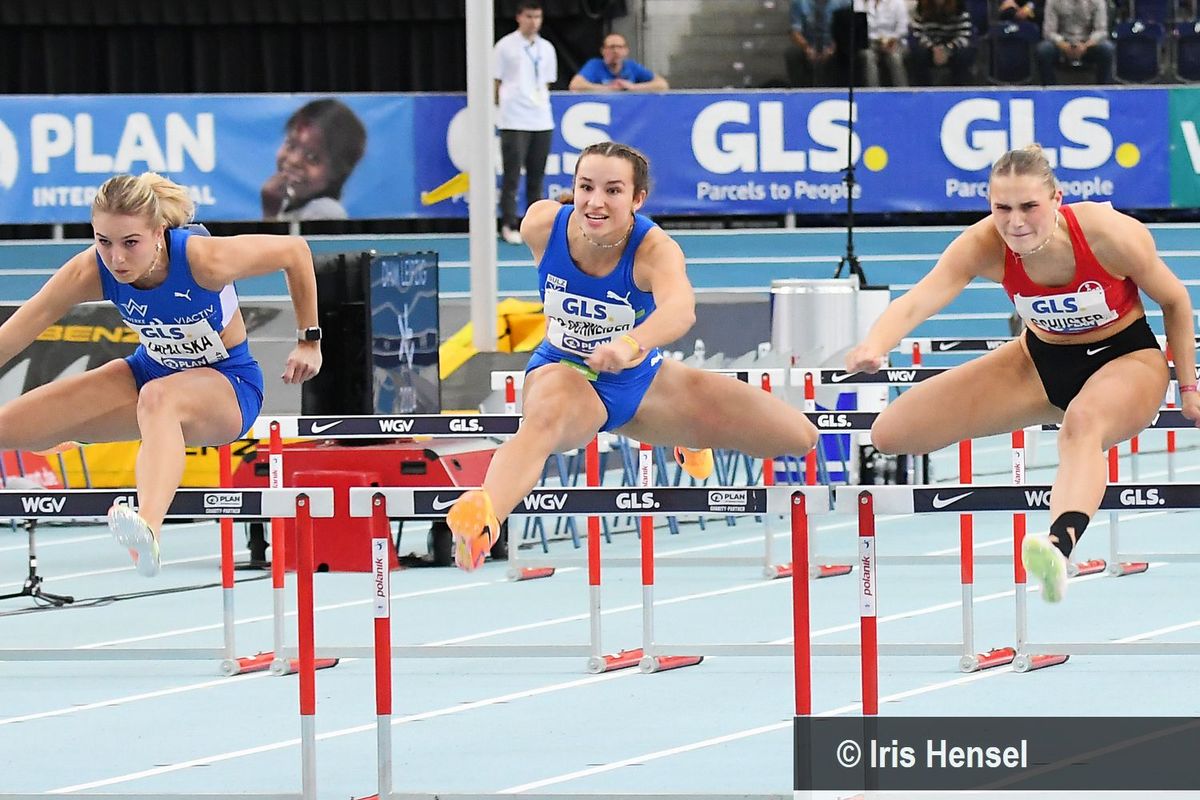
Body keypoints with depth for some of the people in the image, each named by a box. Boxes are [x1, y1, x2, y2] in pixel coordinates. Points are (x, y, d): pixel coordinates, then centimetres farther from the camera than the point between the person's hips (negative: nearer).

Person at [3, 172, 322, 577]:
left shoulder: (204, 259, -30)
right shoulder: (91, 271, -22)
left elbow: (296, 251, -15)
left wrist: (309, 341, -6)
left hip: (228, 384, -5)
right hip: (152, 371, 5)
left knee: (158, 398, -44)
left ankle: (148, 529, -71)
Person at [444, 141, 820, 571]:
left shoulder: (654, 250, -29)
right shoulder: (541, 224, -21)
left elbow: (680, 308, -53)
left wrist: (632, 343, -74)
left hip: (641, 379, 2)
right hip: (565, 372, -2)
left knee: (801, 438, 0)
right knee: (546, 420, -42)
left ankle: (693, 440, 36)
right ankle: (483, 521, -74)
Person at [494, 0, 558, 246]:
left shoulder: (546, 49, 13)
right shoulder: (506, 46, -1)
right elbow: (494, 83, 3)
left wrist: (542, 104, 10)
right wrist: (502, 105, 2)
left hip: (541, 121, 5)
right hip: (513, 122, -5)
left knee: (536, 175, 6)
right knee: (512, 175, -5)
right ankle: (509, 226, -1)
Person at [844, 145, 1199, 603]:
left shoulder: (1110, 235, -28)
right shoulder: (985, 246, -24)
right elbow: (918, 301, -39)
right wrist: (874, 347, -60)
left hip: (1126, 359, -4)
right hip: (1042, 360, 5)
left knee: (1083, 422, -45)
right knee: (891, 434, -5)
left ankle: (1061, 545, -69)